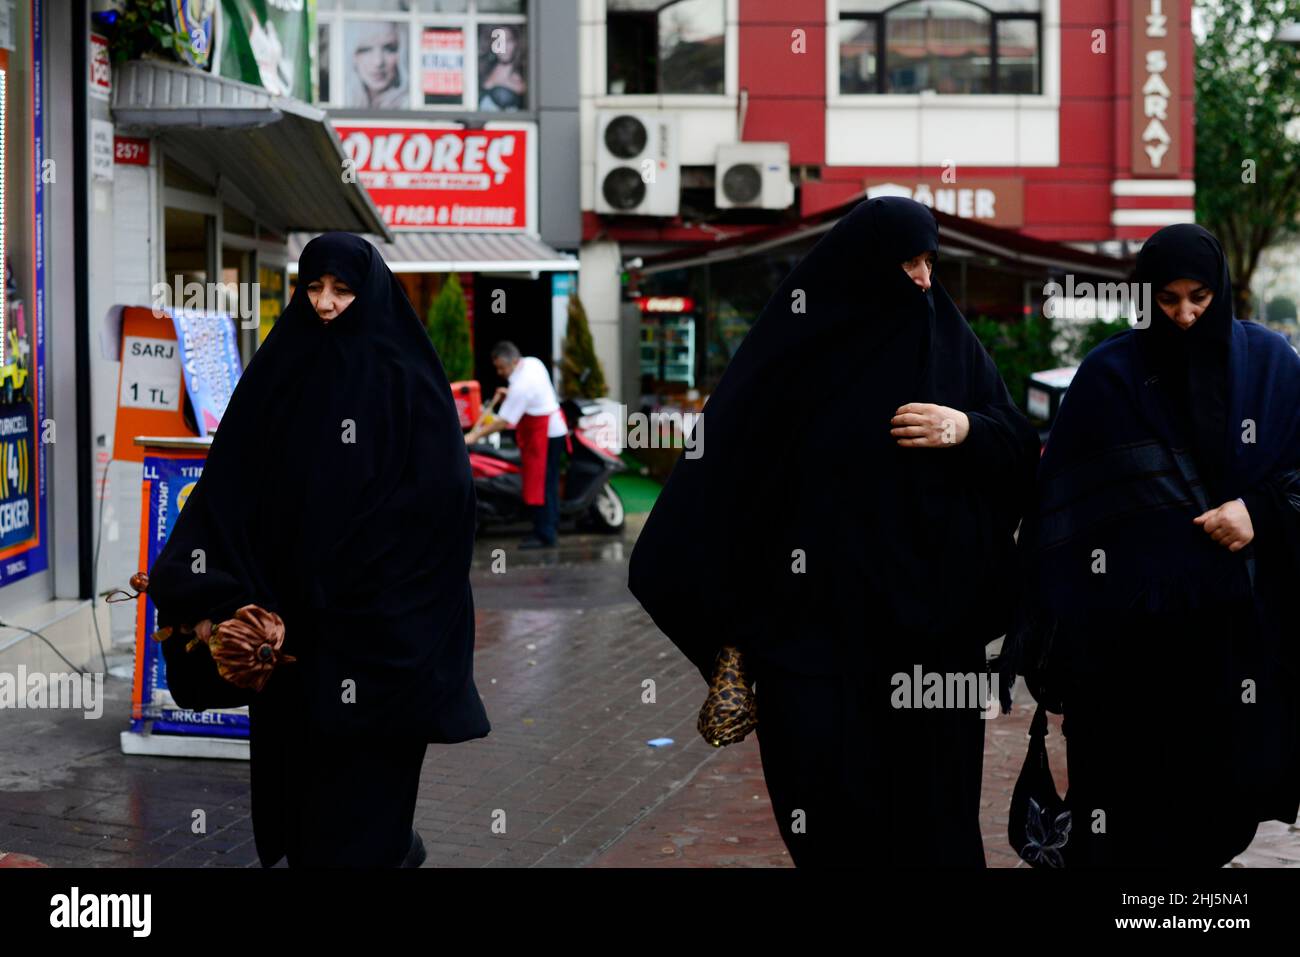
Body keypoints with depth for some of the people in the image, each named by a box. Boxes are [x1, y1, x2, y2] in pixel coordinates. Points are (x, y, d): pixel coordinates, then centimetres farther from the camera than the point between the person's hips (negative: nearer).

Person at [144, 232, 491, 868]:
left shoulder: (407, 379, -7)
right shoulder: (281, 368, 5)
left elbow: (438, 502, -11)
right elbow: (230, 484, 0)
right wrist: (213, 591, -13)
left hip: (376, 614, -4)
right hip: (286, 601, 4)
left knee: (362, 755, 0)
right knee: (294, 741, 11)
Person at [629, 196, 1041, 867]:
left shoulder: (950, 341, 7)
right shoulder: (800, 342, -2)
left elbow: (1020, 449, 10)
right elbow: (728, 457, -7)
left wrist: (965, 428, -12)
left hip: (932, 611, 2)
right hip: (820, 606, -2)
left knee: (934, 794, 2)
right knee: (834, 797, -1)